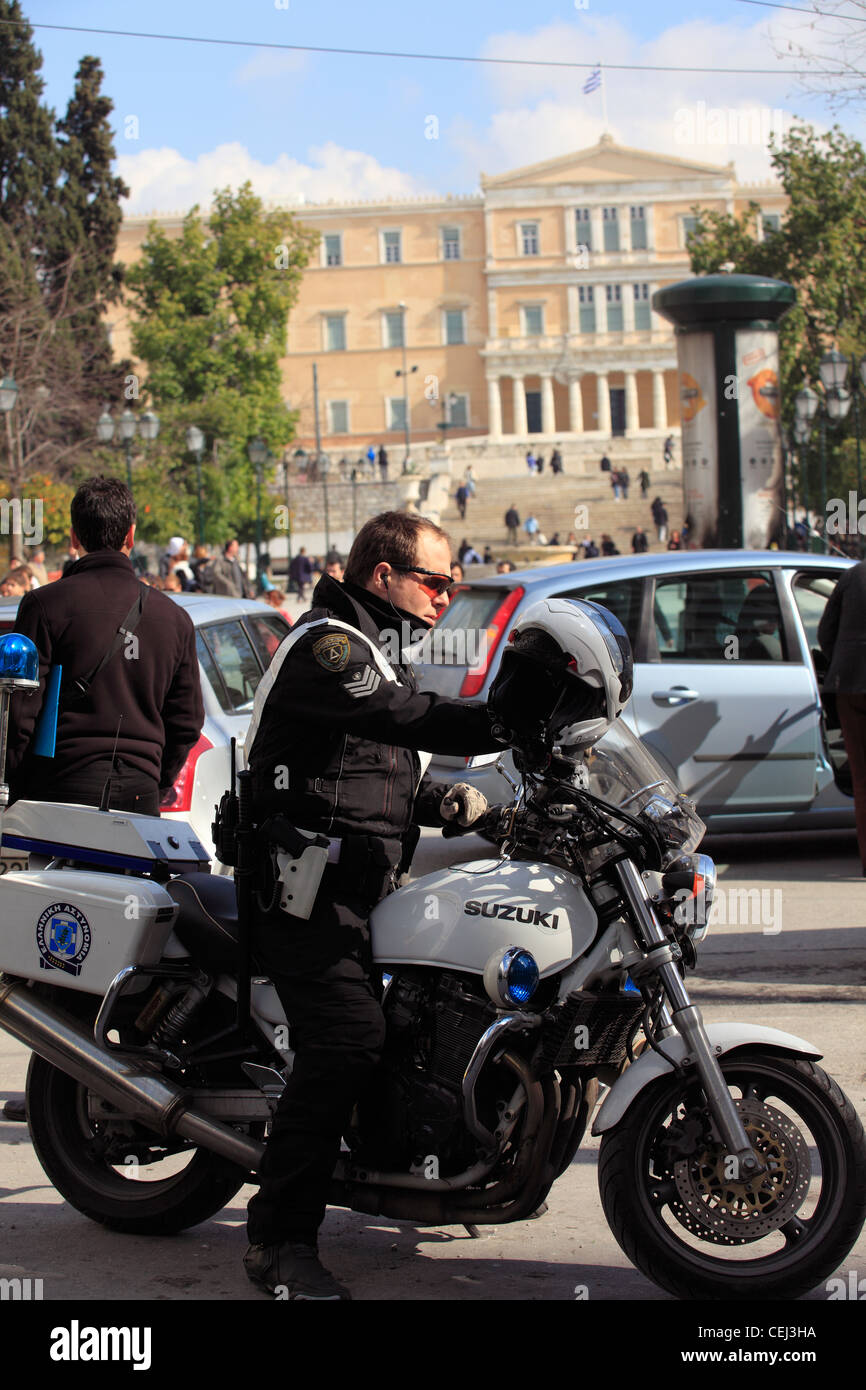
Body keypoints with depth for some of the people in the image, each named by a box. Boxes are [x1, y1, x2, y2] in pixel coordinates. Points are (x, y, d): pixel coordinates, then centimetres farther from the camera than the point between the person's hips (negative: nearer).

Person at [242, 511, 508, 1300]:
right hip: (309, 887, -11)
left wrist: (442, 804, 8)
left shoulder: (369, 650, 23)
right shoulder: (327, 646, -11)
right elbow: (416, 719, -26)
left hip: (356, 886, 11)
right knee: (348, 1039, -21)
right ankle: (281, 1242, -19)